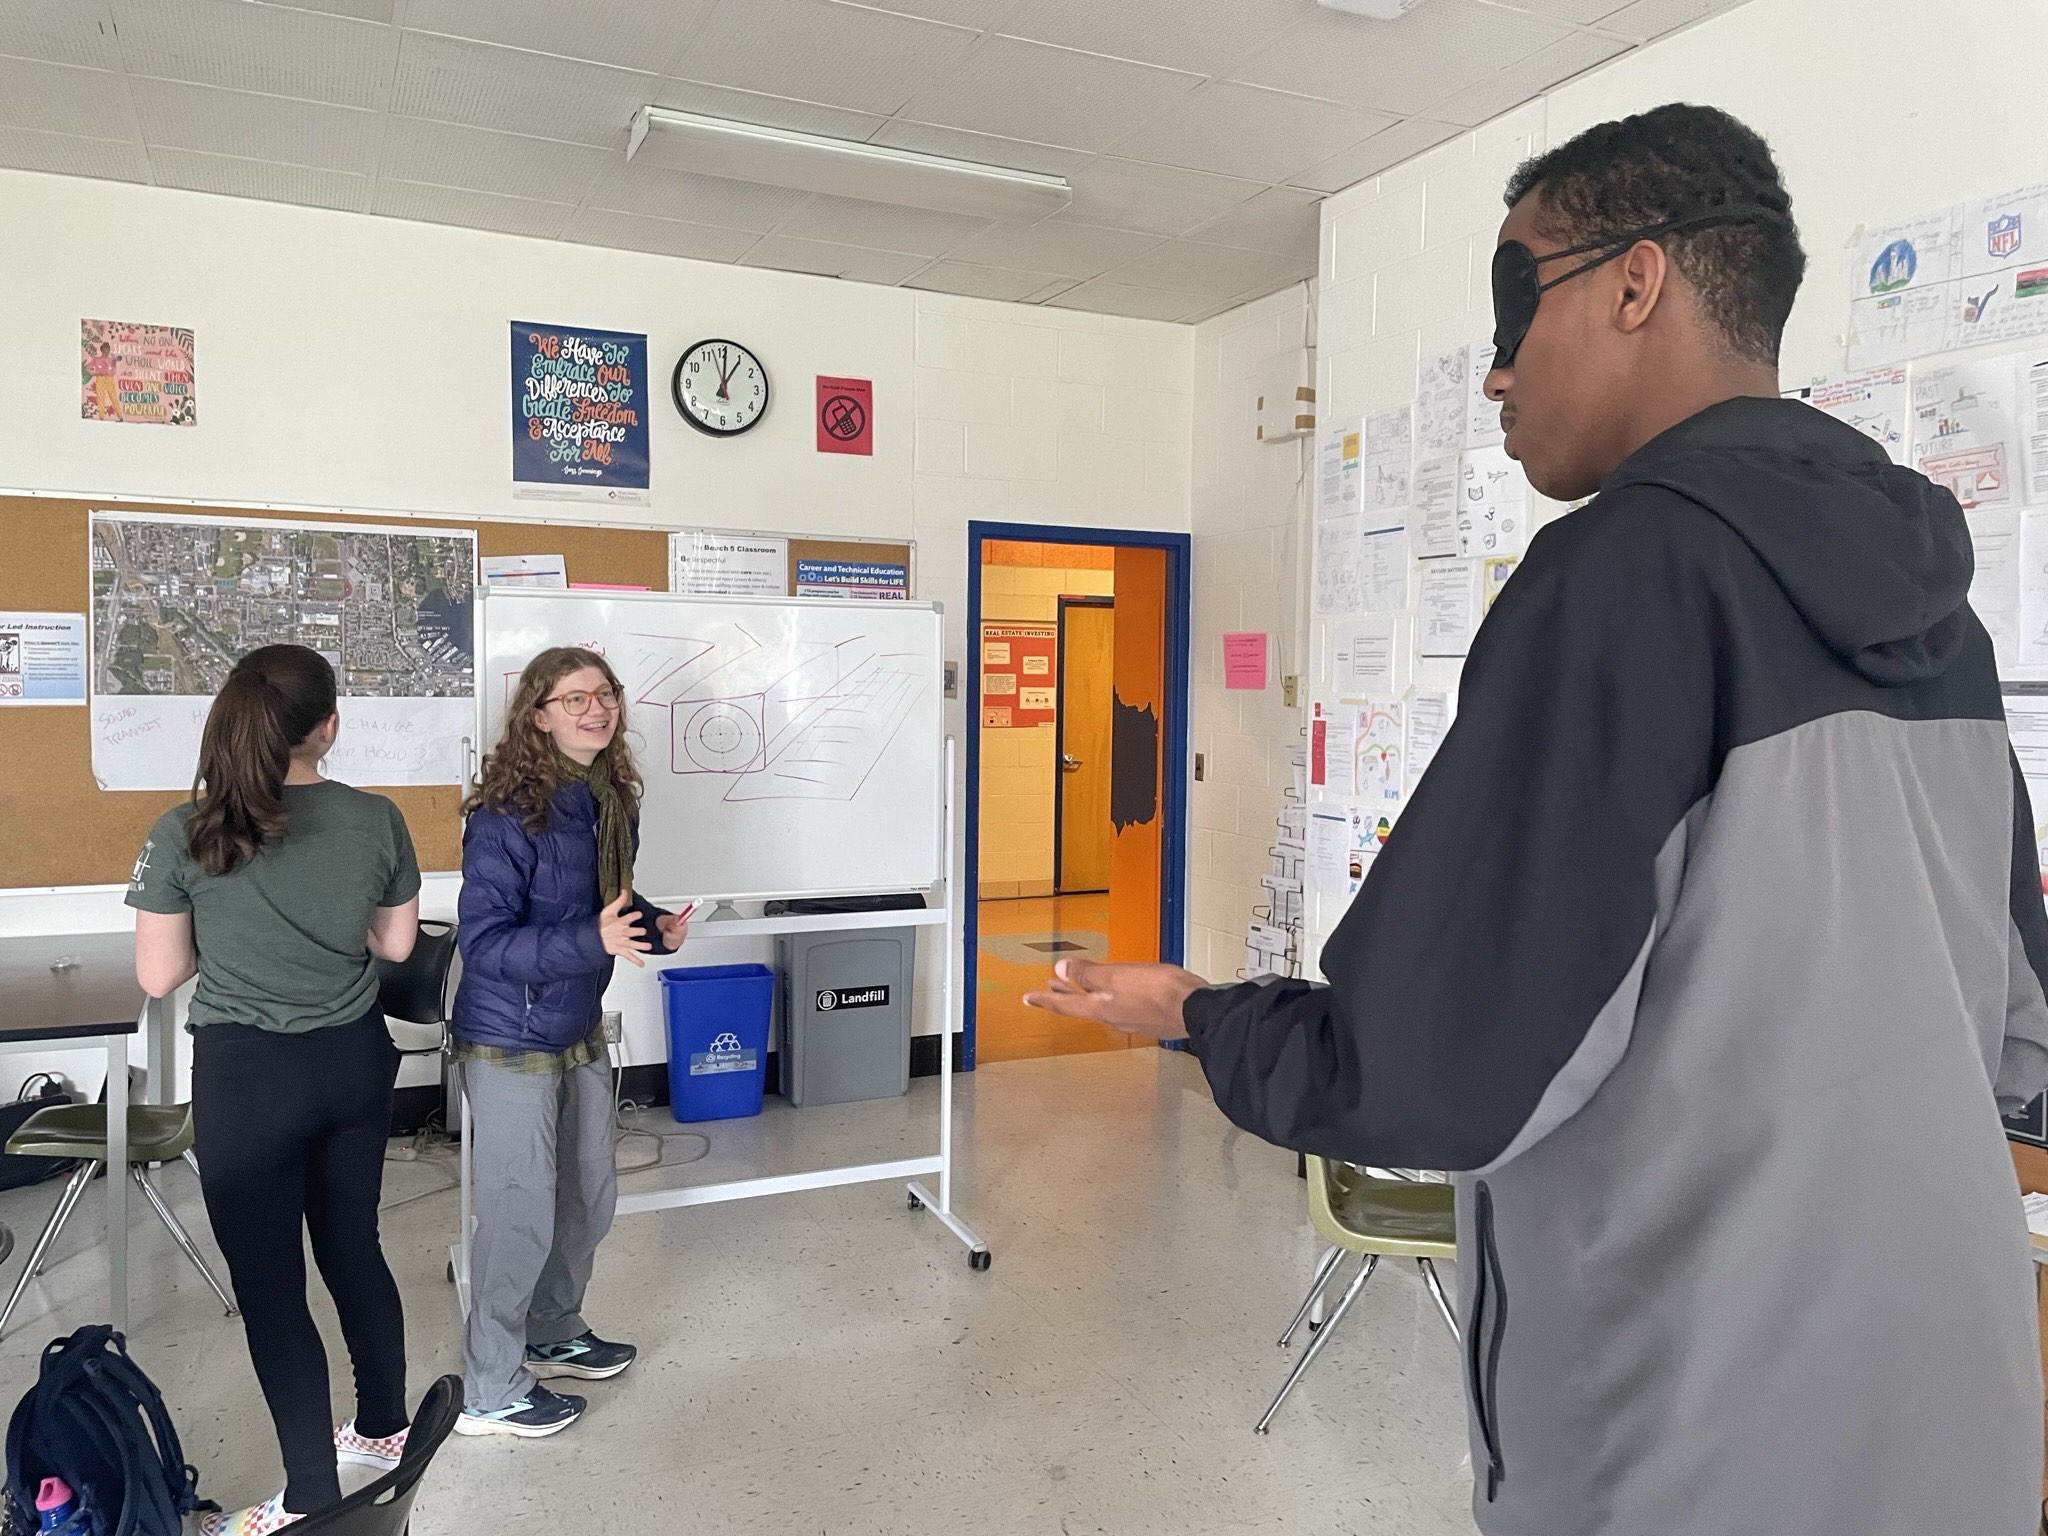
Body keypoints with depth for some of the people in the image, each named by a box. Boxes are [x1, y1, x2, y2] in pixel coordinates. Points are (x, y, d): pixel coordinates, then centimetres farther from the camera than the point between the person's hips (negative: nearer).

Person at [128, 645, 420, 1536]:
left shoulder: (183, 835, -14)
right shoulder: (377, 821, -8)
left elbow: (158, 977, -6)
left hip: (248, 1075, -3)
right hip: (354, 1060, 4)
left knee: (269, 1287, 9)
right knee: (353, 1248, 21)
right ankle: (385, 1428, 38)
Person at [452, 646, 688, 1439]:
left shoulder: (612, 802, 1)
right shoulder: (507, 814, -23)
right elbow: (484, 941, -25)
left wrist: (654, 925, -4)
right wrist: (591, 942, -36)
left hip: (580, 1033, 8)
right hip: (511, 1044, -8)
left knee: (590, 1197, 21)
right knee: (521, 1215, 3)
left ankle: (554, 1332, 44)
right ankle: (491, 1390, 24)